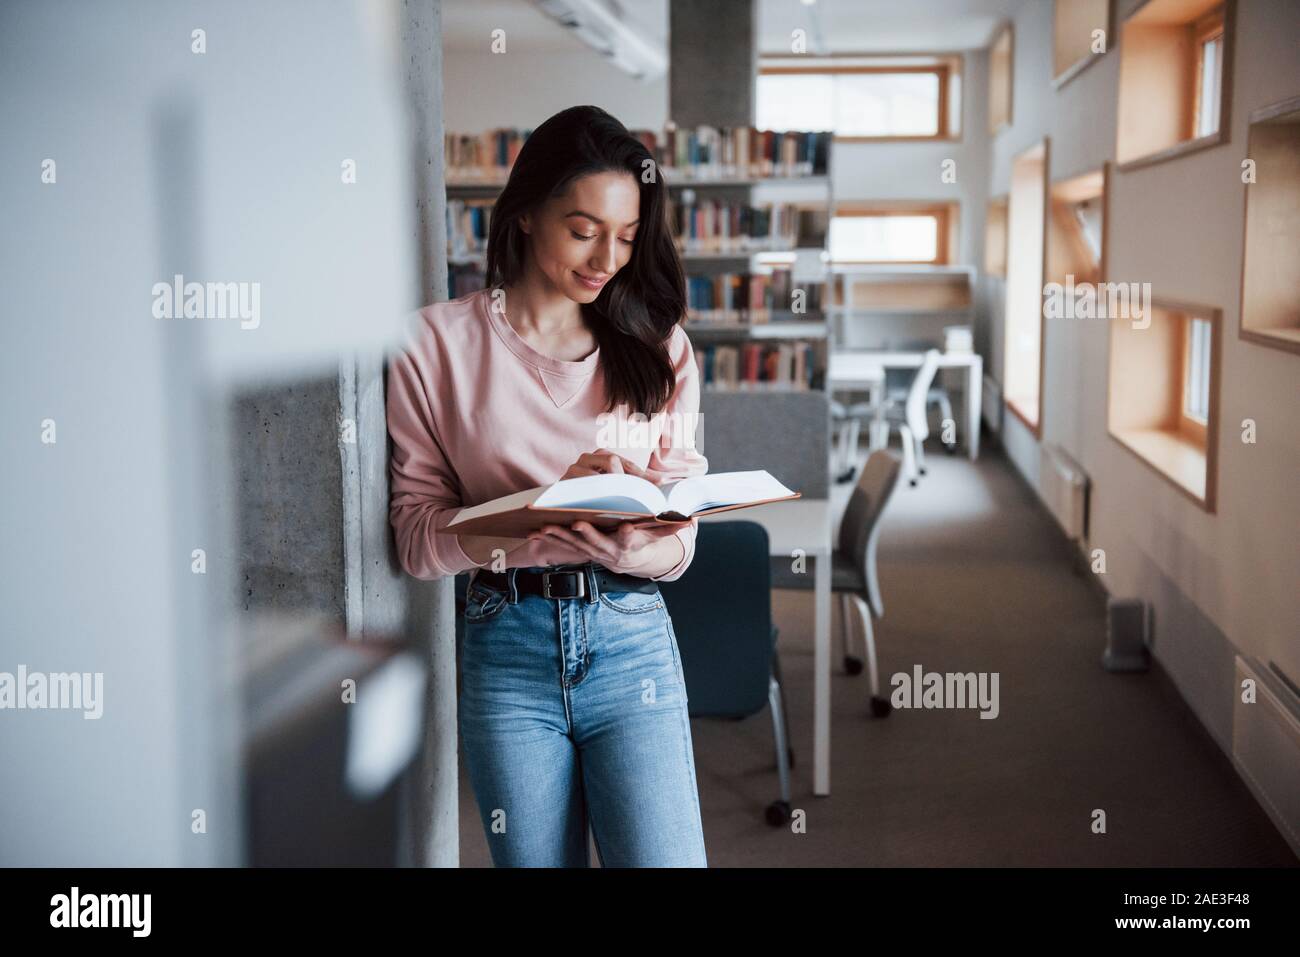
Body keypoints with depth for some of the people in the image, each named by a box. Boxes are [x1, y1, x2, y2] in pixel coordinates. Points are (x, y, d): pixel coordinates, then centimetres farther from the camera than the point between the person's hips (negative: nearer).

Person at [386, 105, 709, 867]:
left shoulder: (657, 345, 7)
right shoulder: (440, 343, 1)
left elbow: (680, 544, 5)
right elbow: (417, 538, -4)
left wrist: (627, 548, -19)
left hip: (632, 638, 1)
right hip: (507, 646, -1)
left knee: (663, 857, -8)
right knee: (537, 860, 9)